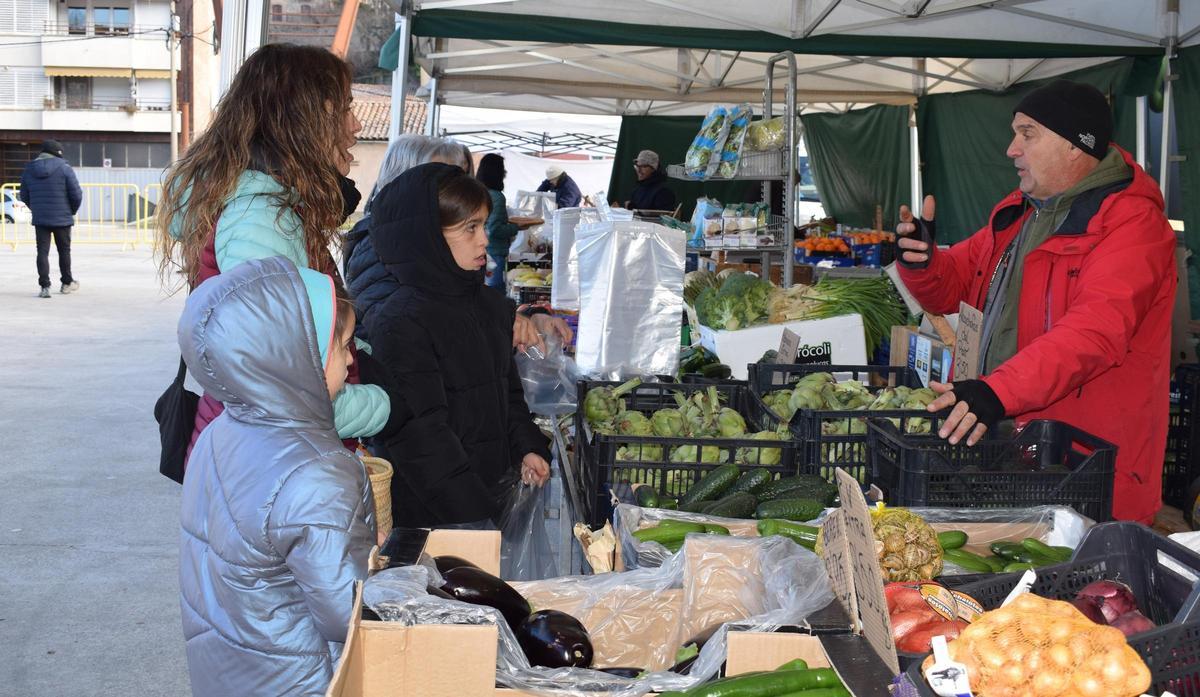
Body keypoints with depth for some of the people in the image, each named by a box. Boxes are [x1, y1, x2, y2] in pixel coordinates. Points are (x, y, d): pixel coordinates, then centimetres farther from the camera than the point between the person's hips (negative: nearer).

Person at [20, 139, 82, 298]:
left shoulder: (28, 170, 5)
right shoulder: (64, 168, -9)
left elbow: (24, 196, 11)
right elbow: (76, 194, -10)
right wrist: (73, 211, 8)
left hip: (40, 219, 3)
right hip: (62, 218, -3)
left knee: (42, 252, 5)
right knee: (64, 250, 12)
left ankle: (44, 286, -3)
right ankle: (66, 283, 24)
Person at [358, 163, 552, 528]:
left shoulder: (491, 305, 10)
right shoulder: (399, 325, -17)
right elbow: (420, 436, -20)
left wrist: (528, 447, 8)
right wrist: (474, 516, -21)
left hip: (495, 491, 8)